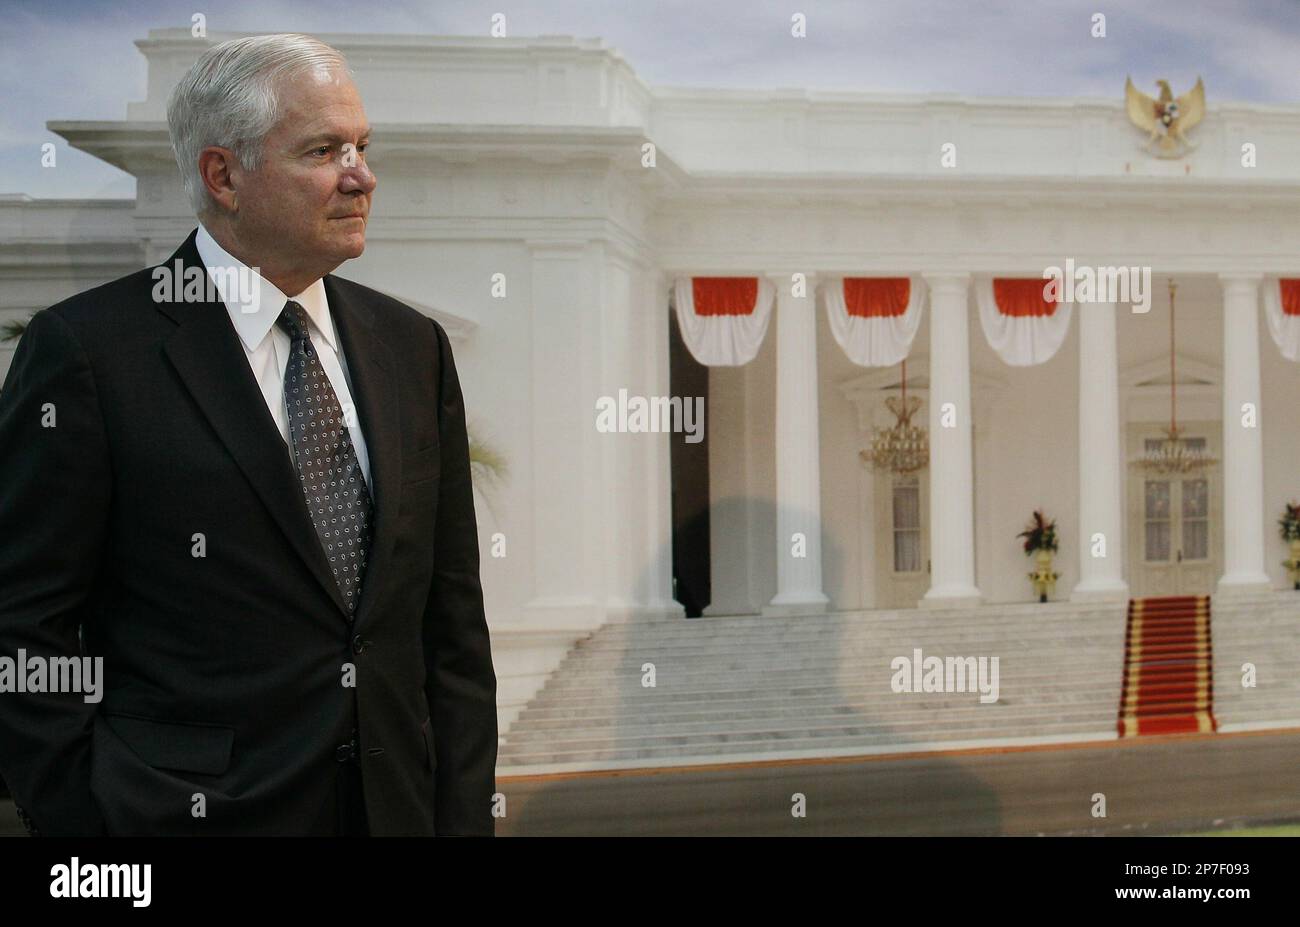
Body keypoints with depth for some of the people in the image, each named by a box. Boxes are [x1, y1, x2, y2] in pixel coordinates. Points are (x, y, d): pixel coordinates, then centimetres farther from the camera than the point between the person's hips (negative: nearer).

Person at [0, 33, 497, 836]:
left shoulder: (414, 346, 6)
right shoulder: (87, 348, -9)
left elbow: (453, 621, 6)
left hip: (401, 805, 5)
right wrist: (84, 820, -10)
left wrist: (463, 817, 1)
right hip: (193, 809, -4)